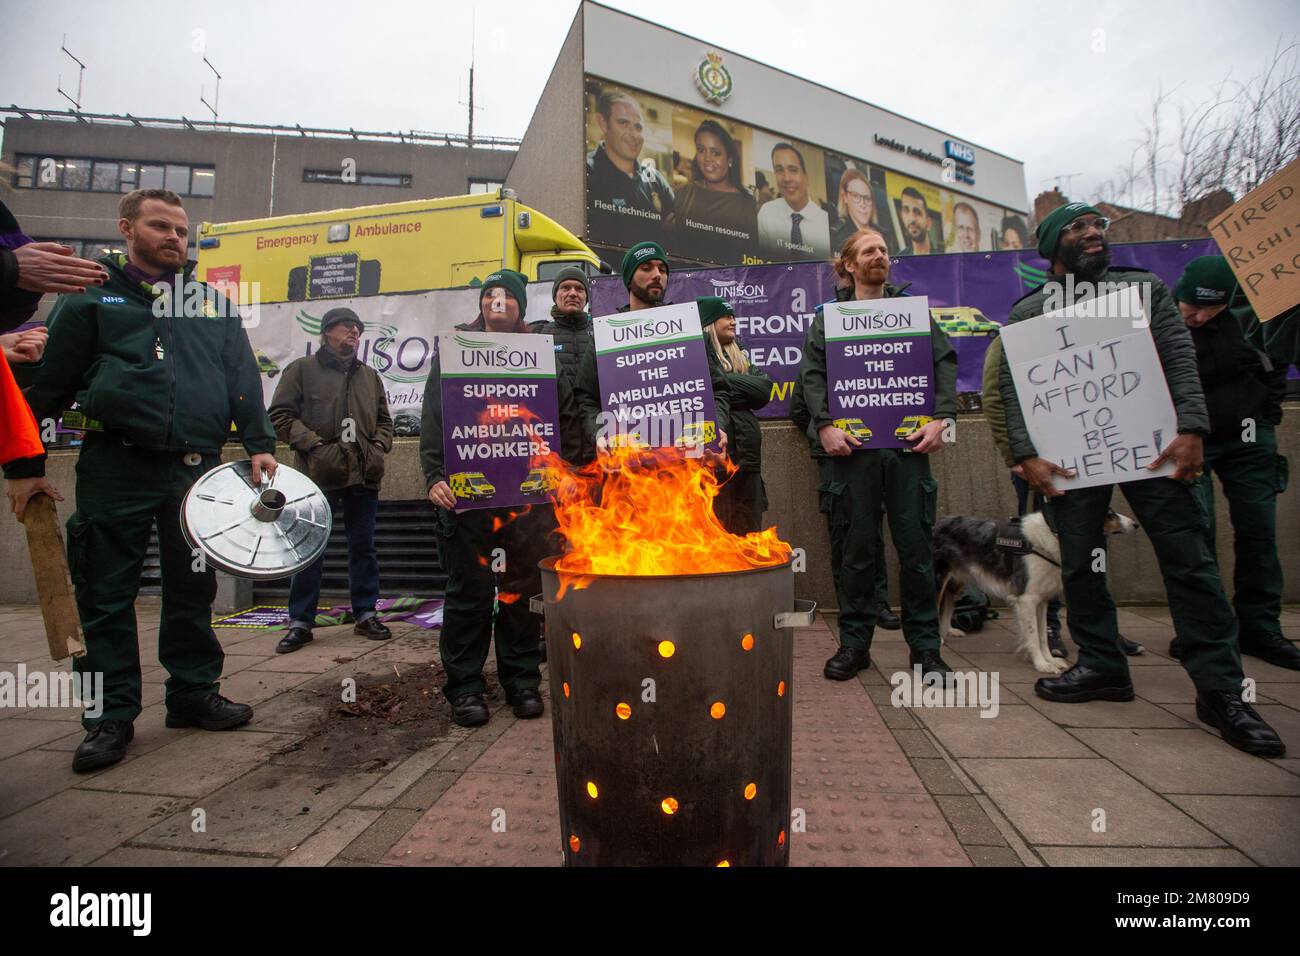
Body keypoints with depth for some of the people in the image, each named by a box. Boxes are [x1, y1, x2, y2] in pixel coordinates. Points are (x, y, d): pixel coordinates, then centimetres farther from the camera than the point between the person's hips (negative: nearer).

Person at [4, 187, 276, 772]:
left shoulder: (211, 302, 14)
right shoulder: (92, 297, 8)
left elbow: (243, 378, 9)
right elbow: (49, 384, 6)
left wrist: (259, 444, -3)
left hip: (197, 470, 2)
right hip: (115, 469, -2)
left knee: (193, 590, 10)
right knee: (106, 595, 2)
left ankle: (194, 694, 23)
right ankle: (112, 716, 14)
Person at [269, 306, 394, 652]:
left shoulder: (369, 375, 19)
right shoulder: (302, 369, 5)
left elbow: (384, 419, 22)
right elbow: (280, 415, -1)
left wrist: (379, 446, 3)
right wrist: (313, 444, -13)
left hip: (364, 475, 4)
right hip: (317, 474, -4)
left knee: (363, 547, 8)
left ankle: (366, 614, 18)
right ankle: (301, 621, 12)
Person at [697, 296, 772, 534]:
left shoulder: (739, 356, 21)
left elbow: (765, 390, 5)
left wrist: (727, 381, -6)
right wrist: (744, 389, -4)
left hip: (746, 459, 8)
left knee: (749, 532, 13)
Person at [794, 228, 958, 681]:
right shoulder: (828, 316, 13)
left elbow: (945, 361, 9)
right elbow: (812, 375, 2)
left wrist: (941, 417, -6)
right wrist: (824, 425, -12)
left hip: (908, 441, 1)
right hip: (853, 444, -1)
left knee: (916, 546, 2)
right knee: (856, 548, 2)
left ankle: (925, 646, 14)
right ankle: (854, 643, 14)